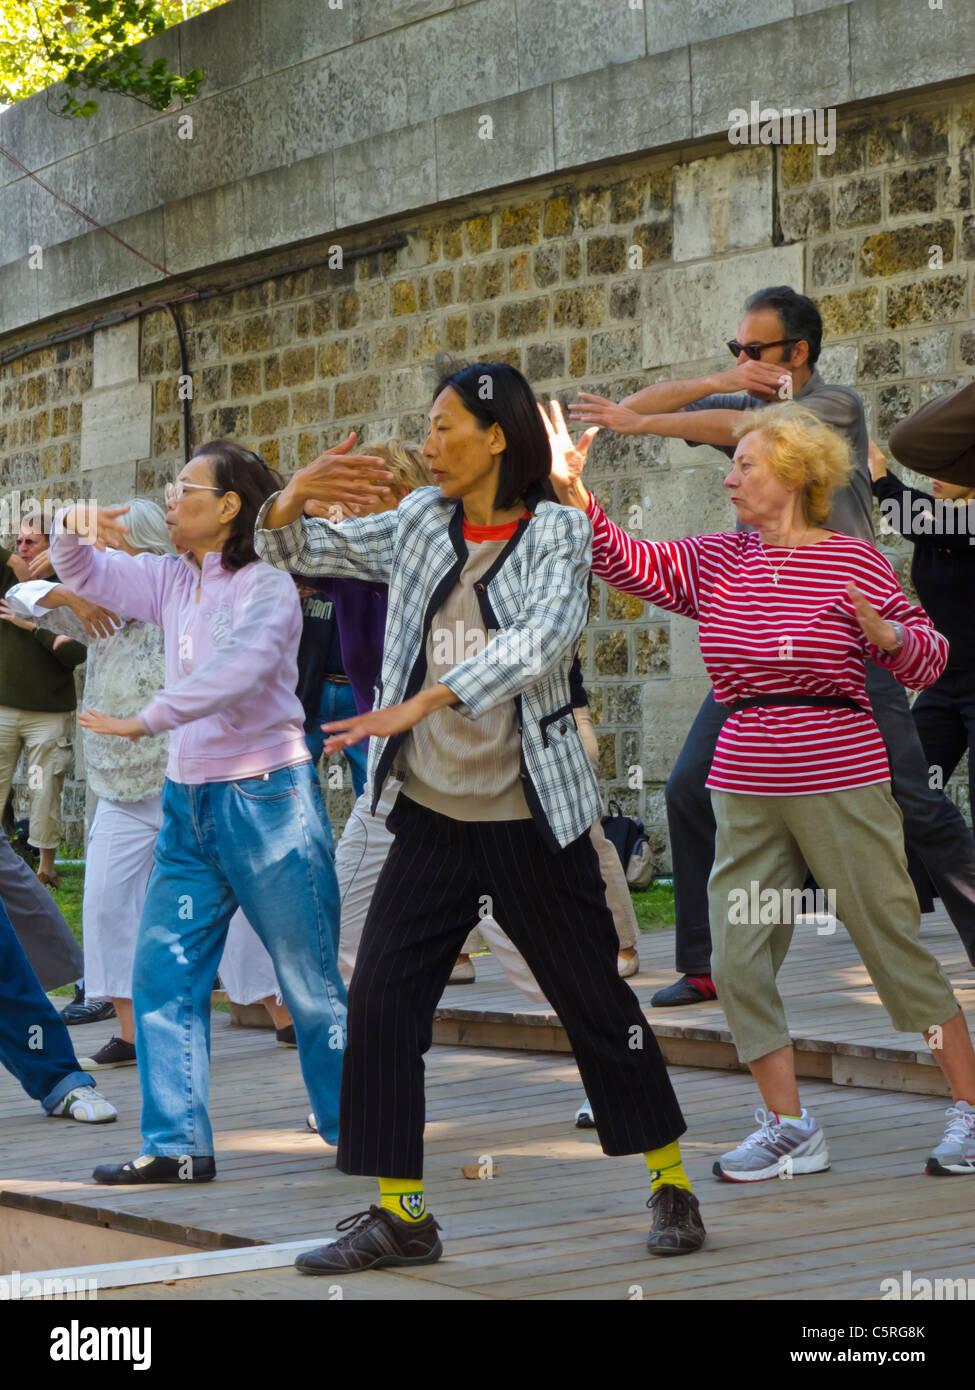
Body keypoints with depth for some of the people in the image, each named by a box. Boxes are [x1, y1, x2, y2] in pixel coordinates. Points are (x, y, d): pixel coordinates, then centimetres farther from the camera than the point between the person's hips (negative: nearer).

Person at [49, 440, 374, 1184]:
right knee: (163, 974, 3)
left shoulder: (267, 586, -11)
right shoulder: (171, 580, 10)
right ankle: (177, 1144, 7)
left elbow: (237, 671, -26)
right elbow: (84, 573, 18)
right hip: (188, 801, 8)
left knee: (312, 979, 0)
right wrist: (75, 528, -4)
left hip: (265, 797, -7)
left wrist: (146, 720, -30)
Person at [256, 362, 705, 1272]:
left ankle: (671, 1185, 21)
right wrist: (286, 512, -12)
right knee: (380, 999, -3)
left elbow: (542, 638, -25)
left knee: (594, 999, 4)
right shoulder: (422, 524, 7)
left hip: (530, 818, -4)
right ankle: (400, 1213, 6)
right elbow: (307, 552, 13)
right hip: (432, 813, 5)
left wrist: (424, 702, -36)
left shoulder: (554, 533, -8)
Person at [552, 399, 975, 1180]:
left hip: (841, 785, -5)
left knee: (896, 946, -1)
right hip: (746, 792, 5)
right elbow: (629, 563, 7)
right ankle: (789, 1130, 12)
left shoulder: (854, 561, -3)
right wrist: (574, 494, -3)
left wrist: (886, 634, -19)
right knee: (738, 962, 0)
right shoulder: (716, 562, 10)